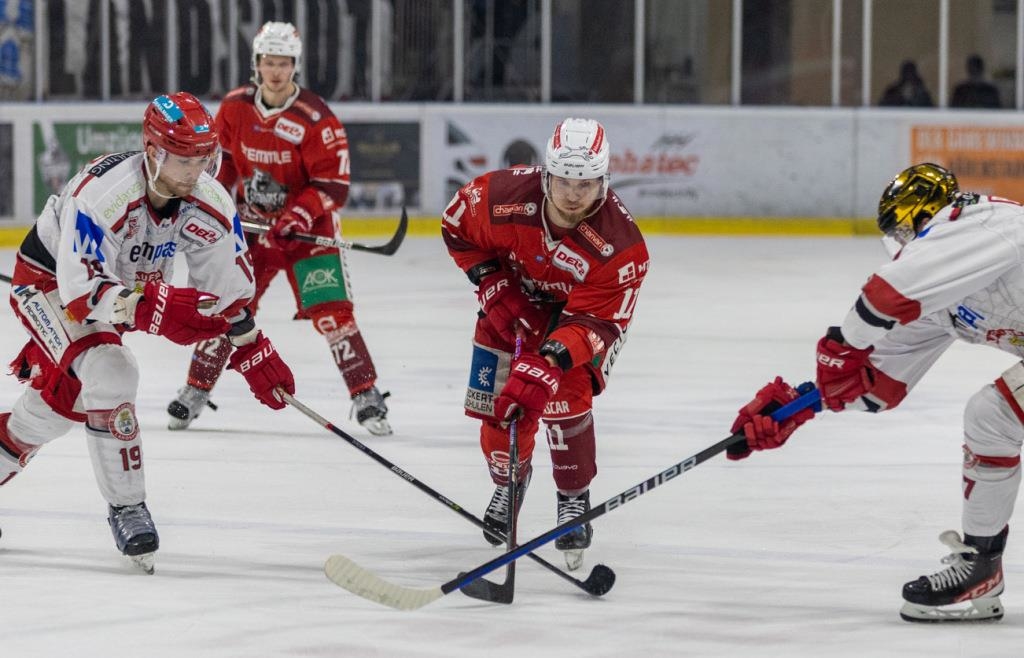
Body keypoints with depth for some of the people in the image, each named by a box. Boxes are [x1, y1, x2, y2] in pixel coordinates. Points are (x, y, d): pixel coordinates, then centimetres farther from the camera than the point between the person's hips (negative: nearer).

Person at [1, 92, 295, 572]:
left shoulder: (209, 202, -18)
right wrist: (157, 309, -55)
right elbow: (80, 289, -42)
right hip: (48, 280, -7)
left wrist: (254, 351, -3)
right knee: (107, 375, -25)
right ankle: (126, 509, -15)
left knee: (61, 397, 12)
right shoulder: (101, 194, -38)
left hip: (122, 282, 7)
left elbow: (227, 283, -4)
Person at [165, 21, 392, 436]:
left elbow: (334, 183, -16)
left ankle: (367, 398, -5)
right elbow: (220, 159, 14)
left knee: (332, 311, -12)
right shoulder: (234, 107, -3)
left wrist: (299, 215, -27)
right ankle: (195, 393, 15)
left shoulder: (315, 118, -17)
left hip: (306, 229, -3)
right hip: (250, 226, 3)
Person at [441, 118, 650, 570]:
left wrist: (547, 364, -47)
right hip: (514, 300, 3)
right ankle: (509, 482, 30)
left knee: (564, 395, -21)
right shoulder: (503, 196, -33)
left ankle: (574, 500, 1)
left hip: (586, 308, -3)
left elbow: (593, 322, -35)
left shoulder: (620, 245, -37)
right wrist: (494, 287, -16)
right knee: (497, 401, -1)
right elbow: (458, 226, -10)